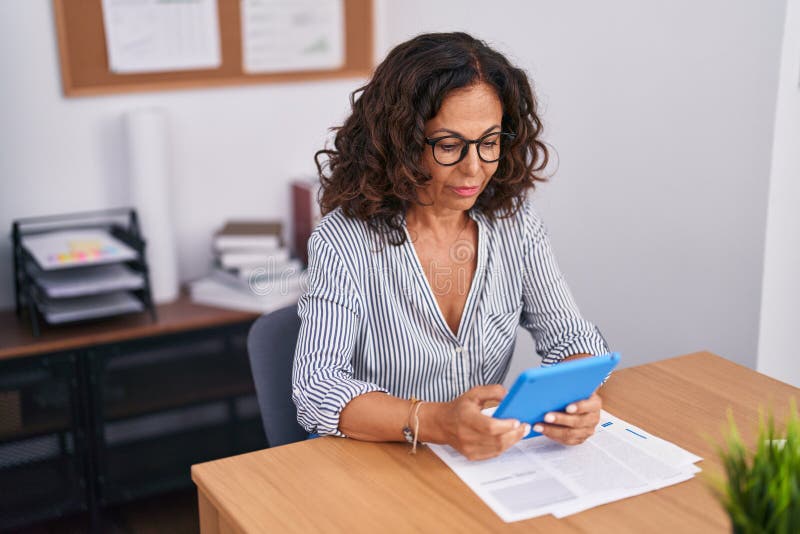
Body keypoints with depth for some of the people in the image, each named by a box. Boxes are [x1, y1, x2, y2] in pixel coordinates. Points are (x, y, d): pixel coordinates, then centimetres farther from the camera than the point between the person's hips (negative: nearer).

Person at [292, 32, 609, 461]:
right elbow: (315, 390, -20)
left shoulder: (514, 222, 0)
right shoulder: (344, 241, -14)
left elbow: (569, 335, 2)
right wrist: (434, 423, -36)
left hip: (494, 455, 4)